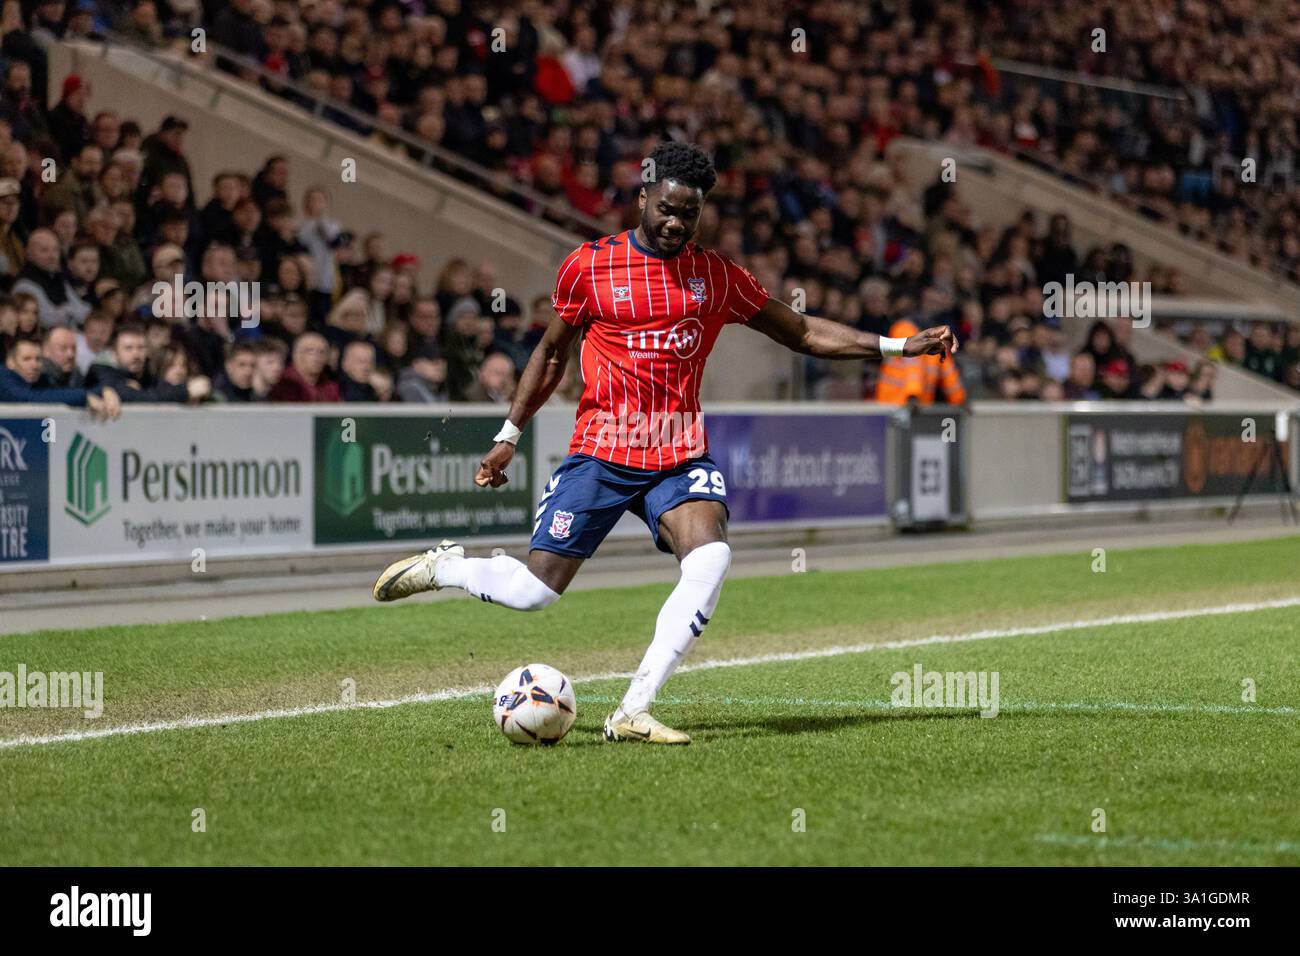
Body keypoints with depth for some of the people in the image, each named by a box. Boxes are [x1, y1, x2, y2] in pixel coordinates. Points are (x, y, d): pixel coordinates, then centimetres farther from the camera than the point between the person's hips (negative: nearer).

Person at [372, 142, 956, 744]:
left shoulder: (718, 276, 5)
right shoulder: (588, 266, 0)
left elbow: (803, 333, 12)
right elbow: (552, 352, 14)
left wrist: (899, 346, 4)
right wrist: (509, 436, 14)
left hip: (680, 456, 2)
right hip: (600, 451, -2)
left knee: (710, 560, -27)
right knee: (534, 591, -8)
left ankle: (632, 713, -22)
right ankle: (442, 566, 26)